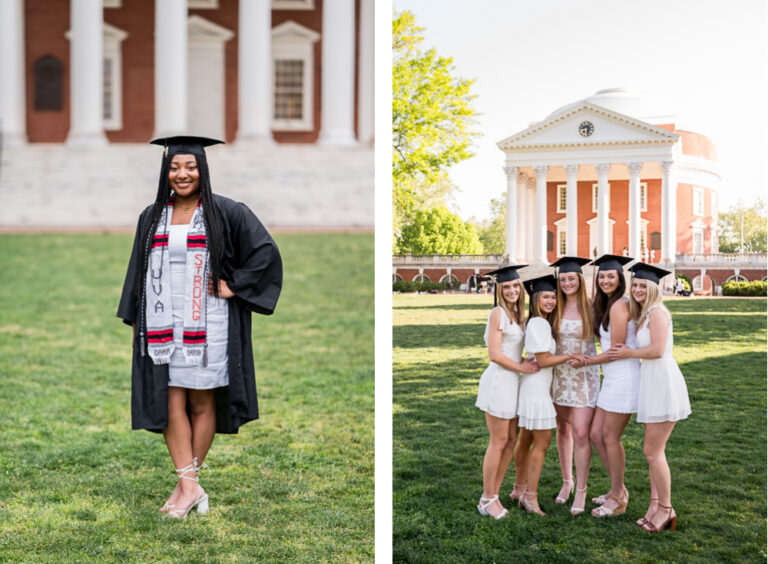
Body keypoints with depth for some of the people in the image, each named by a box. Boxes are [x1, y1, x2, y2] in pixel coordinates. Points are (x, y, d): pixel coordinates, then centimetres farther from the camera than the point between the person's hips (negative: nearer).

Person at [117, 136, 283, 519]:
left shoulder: (225, 213, -1)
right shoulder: (151, 217, 11)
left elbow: (265, 250, -3)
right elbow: (137, 271, 15)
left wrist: (234, 286, -8)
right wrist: (134, 321, 11)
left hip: (206, 326, -3)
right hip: (162, 325, 3)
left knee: (202, 402, 4)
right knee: (171, 402, -3)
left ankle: (187, 481, 16)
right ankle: (190, 486, 2)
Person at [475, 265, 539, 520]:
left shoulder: (516, 313, 14)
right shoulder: (498, 313, -12)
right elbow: (494, 354, -16)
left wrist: (525, 362, 3)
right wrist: (522, 367, -8)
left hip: (512, 382, 9)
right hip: (498, 381, -9)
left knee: (511, 440, 11)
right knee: (499, 442, -3)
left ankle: (493, 493, 20)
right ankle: (487, 499, 7)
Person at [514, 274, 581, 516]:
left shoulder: (536, 323, 13)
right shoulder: (539, 324, -17)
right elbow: (543, 361, -18)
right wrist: (570, 356, -14)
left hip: (534, 386, 10)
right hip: (536, 387, -10)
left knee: (526, 440, 15)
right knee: (542, 441, -4)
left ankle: (521, 490, 24)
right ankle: (530, 495, 2)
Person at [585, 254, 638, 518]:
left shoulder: (618, 306, -16)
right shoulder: (605, 305, 15)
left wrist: (585, 361, -6)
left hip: (624, 378, -9)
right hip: (613, 378, 9)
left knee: (610, 437, 0)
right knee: (596, 435, 11)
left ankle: (617, 499, 13)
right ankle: (619, 490, 23)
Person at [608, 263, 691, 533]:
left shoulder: (657, 312, -13)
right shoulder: (643, 315, 16)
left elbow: (658, 350, -21)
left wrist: (629, 353, -8)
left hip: (663, 383, -10)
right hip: (651, 383, 10)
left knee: (652, 451, -4)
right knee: (652, 450, 13)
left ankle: (666, 509, 7)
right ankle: (655, 504, 21)